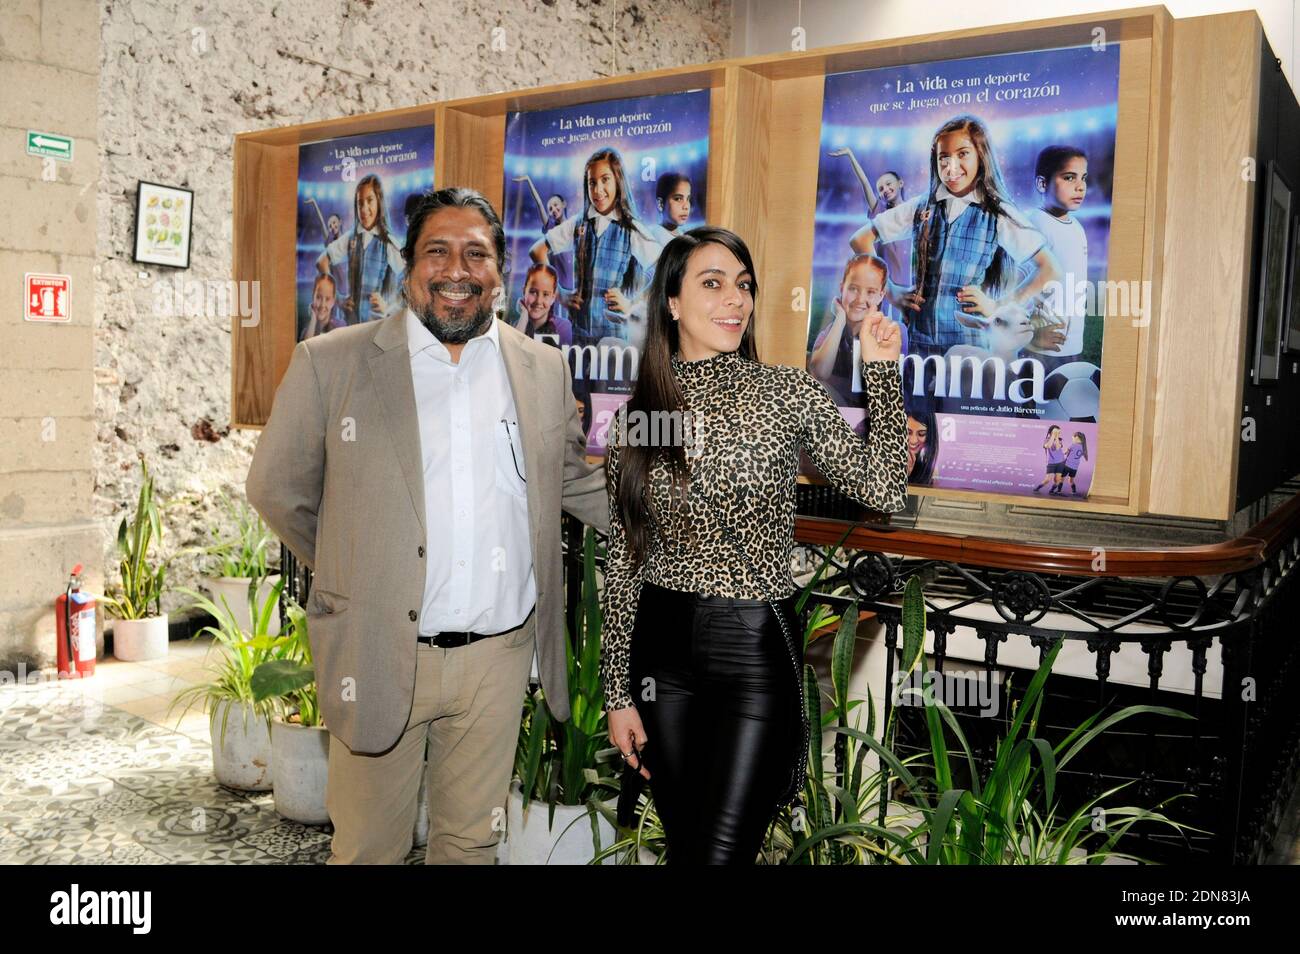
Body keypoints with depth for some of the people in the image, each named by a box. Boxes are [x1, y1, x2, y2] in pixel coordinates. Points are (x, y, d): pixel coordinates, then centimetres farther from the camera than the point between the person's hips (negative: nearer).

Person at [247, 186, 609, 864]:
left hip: (500, 655, 3)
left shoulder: (543, 369, 4)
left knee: (472, 842, 19)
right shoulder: (329, 363, -5)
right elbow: (276, 487, 4)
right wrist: (348, 570, 8)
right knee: (368, 848, 12)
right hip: (379, 654, -2)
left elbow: (574, 480, 16)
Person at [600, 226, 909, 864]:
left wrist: (881, 368, -7)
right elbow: (623, 562, 5)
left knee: (719, 853, -2)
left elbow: (883, 489, -6)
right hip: (663, 648, 3)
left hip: (757, 649, -2)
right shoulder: (638, 414, 3)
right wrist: (618, 691, 4)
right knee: (681, 842, 15)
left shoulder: (788, 392, -2)